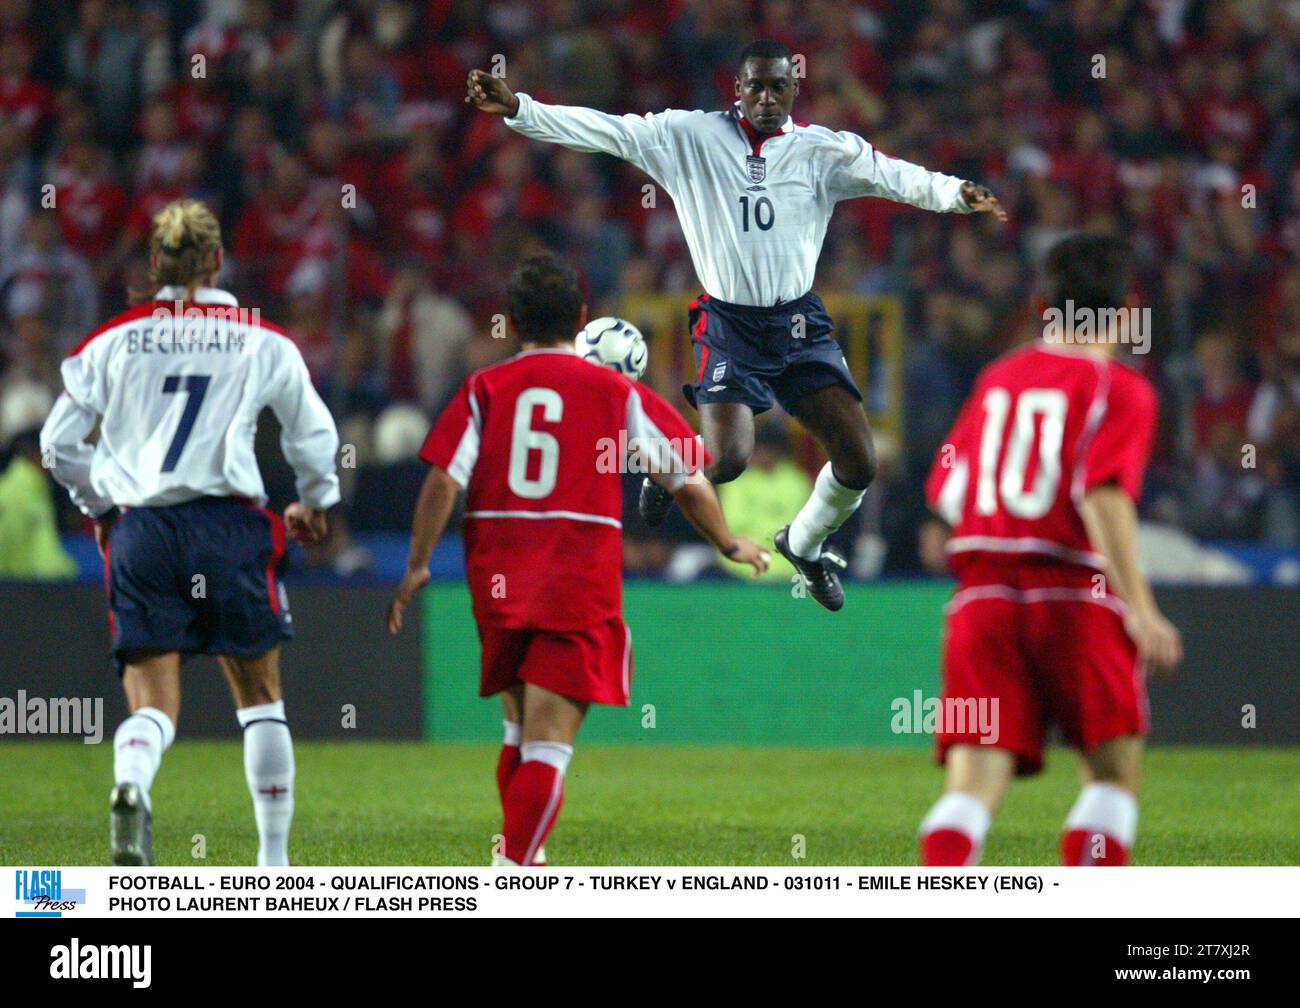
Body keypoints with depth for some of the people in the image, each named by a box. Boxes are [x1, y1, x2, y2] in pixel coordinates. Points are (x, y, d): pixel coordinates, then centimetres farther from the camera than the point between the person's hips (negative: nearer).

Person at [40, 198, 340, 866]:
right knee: (260, 697, 14)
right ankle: (275, 859, 15)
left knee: (153, 702, 0)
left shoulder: (114, 340, 5)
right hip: (230, 528, -1)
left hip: (139, 530, 1)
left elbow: (60, 442, 6)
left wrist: (99, 505, 24)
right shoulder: (262, 342, 3)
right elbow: (314, 437, 9)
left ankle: (130, 788, -34)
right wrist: (313, 506, 29)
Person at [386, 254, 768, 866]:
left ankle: (520, 854, 28)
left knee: (521, 731, 22)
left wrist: (417, 565, 1)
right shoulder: (618, 393, 2)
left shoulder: (484, 390, 4)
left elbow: (443, 479, -7)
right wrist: (729, 545, 23)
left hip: (498, 583, 3)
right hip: (582, 584, -3)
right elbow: (687, 482, 7)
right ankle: (514, 871, -18)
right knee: (549, 746, -6)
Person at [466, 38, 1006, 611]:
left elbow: (892, 176, -9)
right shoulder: (691, 136, -3)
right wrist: (517, 109, -18)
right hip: (727, 323, -2)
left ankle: (804, 543, 26)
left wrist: (954, 193, -28)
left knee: (859, 463, -6)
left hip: (799, 322, 2)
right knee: (727, 460, -20)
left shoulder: (822, 149, 1)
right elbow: (607, 131, -8)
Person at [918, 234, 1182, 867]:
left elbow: (944, 493, 17)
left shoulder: (996, 379, 17)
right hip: (1074, 595, -4)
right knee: (1115, 772, 8)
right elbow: (1103, 493, -14)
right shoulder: (1119, 389, 0)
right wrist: (1139, 607, -17)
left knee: (974, 784, -4)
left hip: (981, 597, 4)